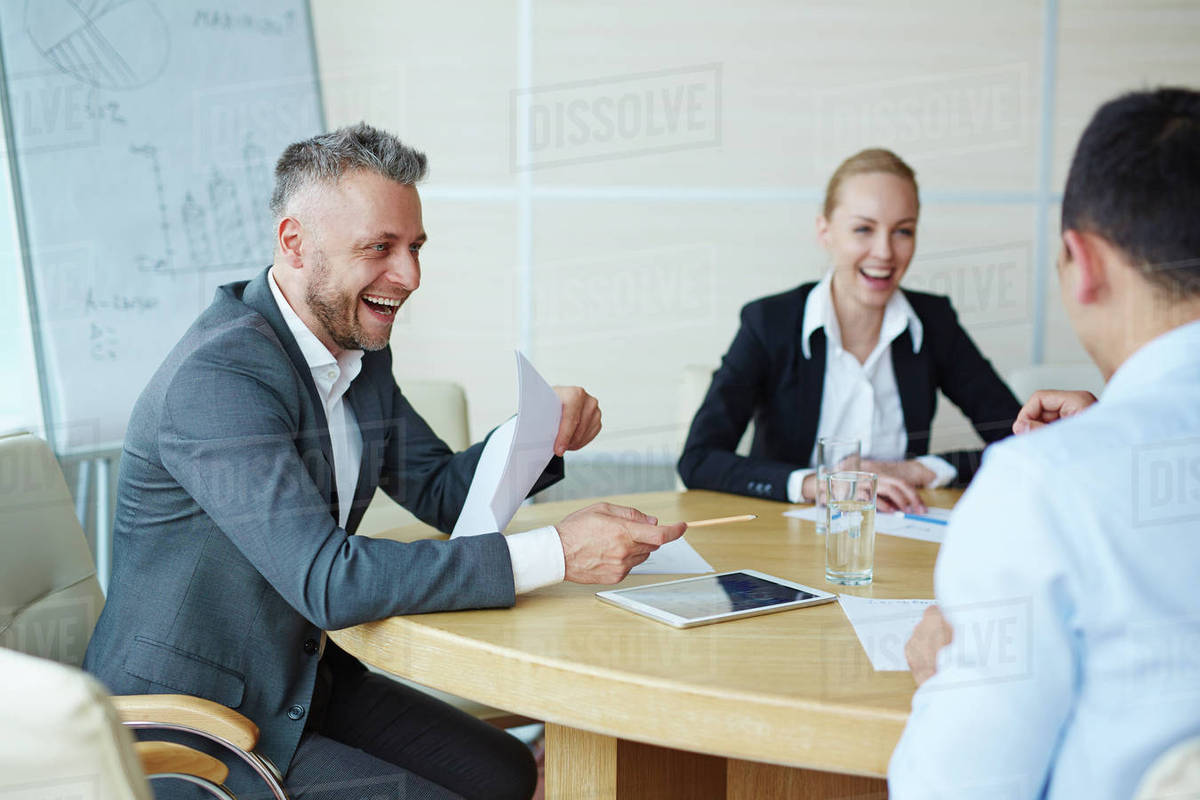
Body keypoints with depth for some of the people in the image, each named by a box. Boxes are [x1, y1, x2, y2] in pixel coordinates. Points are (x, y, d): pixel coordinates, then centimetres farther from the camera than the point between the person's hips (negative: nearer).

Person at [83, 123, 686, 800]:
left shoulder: (360, 349, 2)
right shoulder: (218, 376, -27)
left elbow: (441, 493, 11)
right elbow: (328, 580, -35)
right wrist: (558, 553, -36)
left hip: (304, 679, 9)